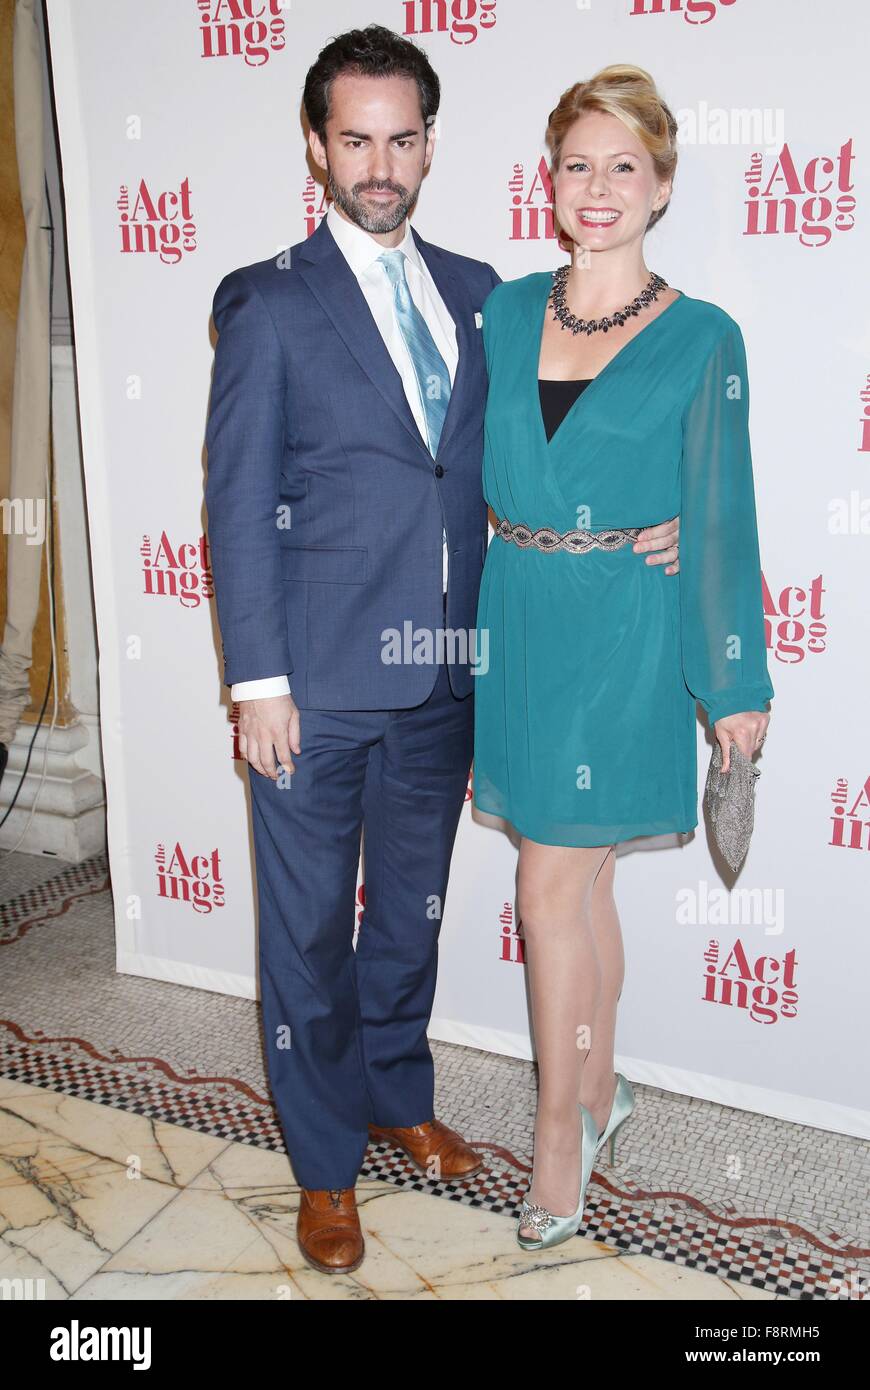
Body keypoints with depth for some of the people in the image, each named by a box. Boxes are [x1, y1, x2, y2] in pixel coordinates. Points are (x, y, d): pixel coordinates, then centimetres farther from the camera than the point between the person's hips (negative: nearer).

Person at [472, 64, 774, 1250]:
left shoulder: (702, 340, -4)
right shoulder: (504, 311, 7)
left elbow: (722, 519, -3)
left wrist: (737, 682, -2)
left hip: (621, 632, -4)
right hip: (518, 616, 4)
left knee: (555, 886, -1)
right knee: (577, 873, 16)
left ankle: (561, 1129, 18)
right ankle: (599, 1087, 35)